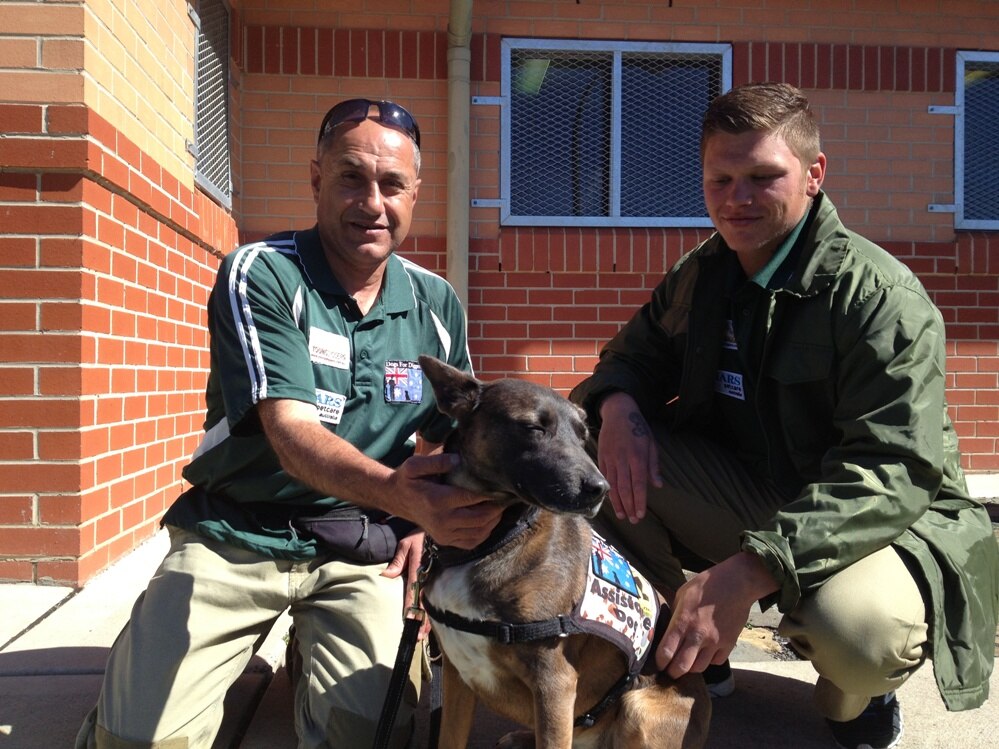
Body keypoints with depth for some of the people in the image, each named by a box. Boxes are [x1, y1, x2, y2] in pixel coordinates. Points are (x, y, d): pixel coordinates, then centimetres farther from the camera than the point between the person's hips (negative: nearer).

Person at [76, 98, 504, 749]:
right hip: (239, 534, -2)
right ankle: (244, 671, 14)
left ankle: (312, 669, 13)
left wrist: (428, 519, -5)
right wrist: (398, 493, -42)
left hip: (362, 547, 3)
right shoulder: (260, 275, -12)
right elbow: (292, 434, -23)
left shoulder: (436, 302, 2)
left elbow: (445, 431, 15)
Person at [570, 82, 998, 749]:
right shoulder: (699, 276, 1)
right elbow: (634, 356, 9)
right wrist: (618, 404, -19)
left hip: (883, 519, -5)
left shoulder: (881, 295, -20)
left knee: (862, 626, -39)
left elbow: (895, 470, -27)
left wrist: (750, 569, -40)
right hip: (740, 491, 5)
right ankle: (689, 648, 4)